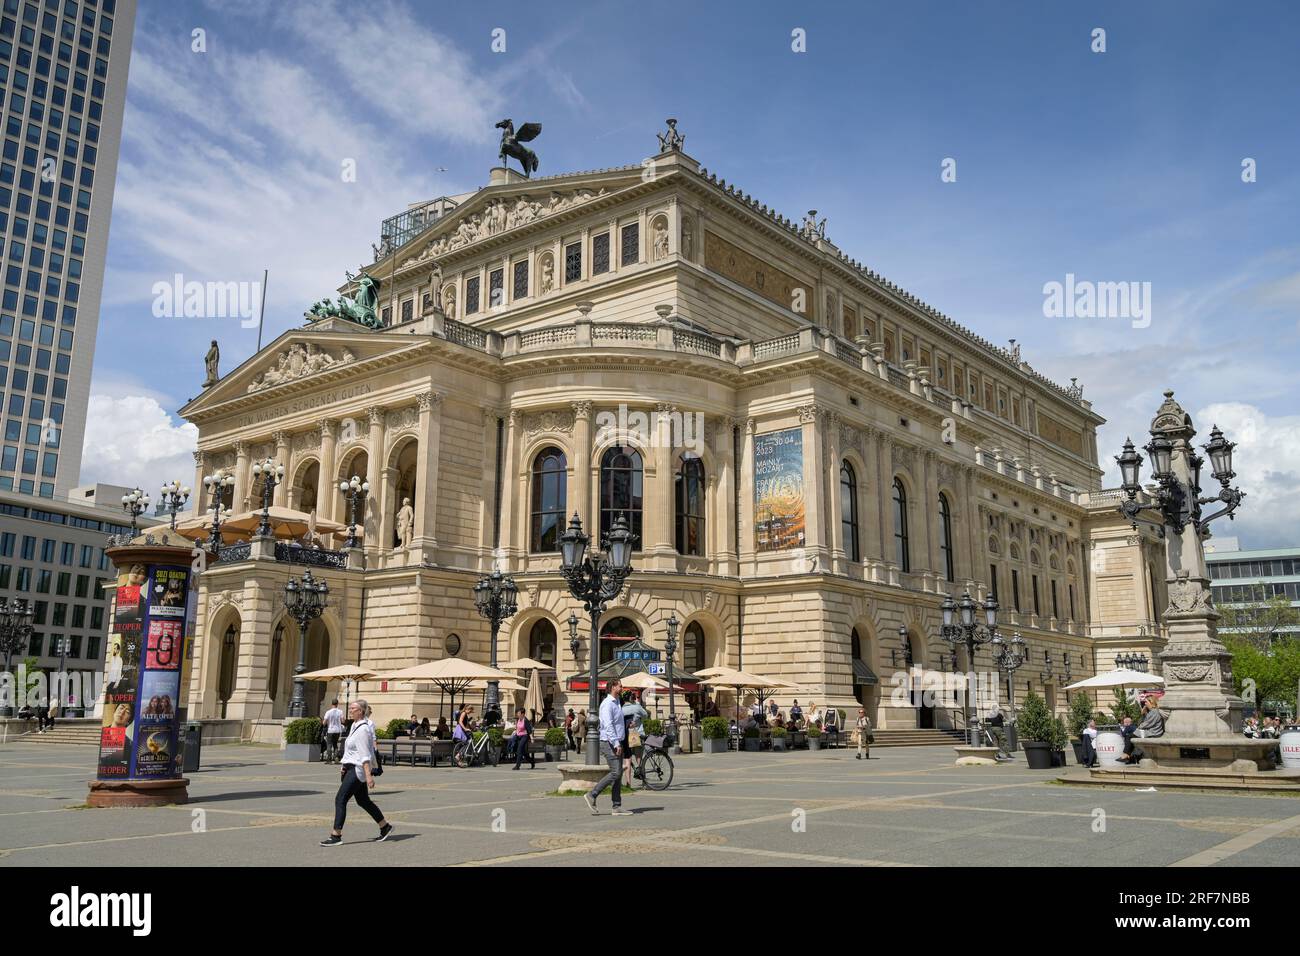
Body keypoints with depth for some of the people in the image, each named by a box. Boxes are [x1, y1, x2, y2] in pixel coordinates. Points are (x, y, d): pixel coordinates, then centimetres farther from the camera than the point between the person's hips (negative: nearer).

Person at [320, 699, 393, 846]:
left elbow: (365, 755, -22)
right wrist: (344, 766, 19)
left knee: (340, 799, -10)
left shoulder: (363, 729, -18)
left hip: (358, 770, -10)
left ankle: (336, 835, -5)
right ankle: (385, 827, 26)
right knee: (363, 801, 16)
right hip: (352, 768, 10)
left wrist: (368, 775, -24)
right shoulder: (355, 726, 13)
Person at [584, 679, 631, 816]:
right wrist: (616, 744, -25)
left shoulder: (617, 703, 18)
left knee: (618, 774, 6)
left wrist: (619, 743, 17)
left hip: (617, 743, 9)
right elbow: (608, 725, -21)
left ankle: (617, 807, 7)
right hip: (609, 743, -9)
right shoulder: (607, 703, -13)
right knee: (615, 773, -14)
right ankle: (592, 795, -6)